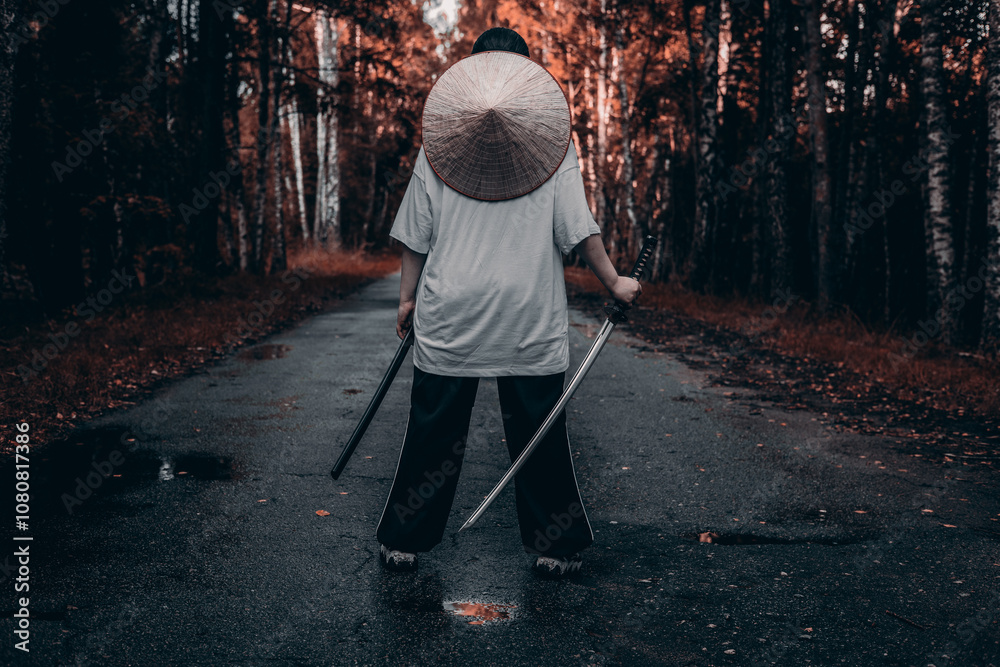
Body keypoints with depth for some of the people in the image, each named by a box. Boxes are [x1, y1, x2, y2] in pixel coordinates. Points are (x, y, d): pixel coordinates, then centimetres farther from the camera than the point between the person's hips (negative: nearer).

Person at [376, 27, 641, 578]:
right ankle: (556, 546, 19)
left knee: (432, 435, 11)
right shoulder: (554, 142, 1)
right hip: (533, 324, -1)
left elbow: (415, 233, 6)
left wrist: (407, 298, 16)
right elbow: (579, 228, -3)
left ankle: (402, 542, 22)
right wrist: (614, 283, 8)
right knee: (539, 436, 9)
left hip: (449, 317, 1)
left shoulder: (439, 142, 5)